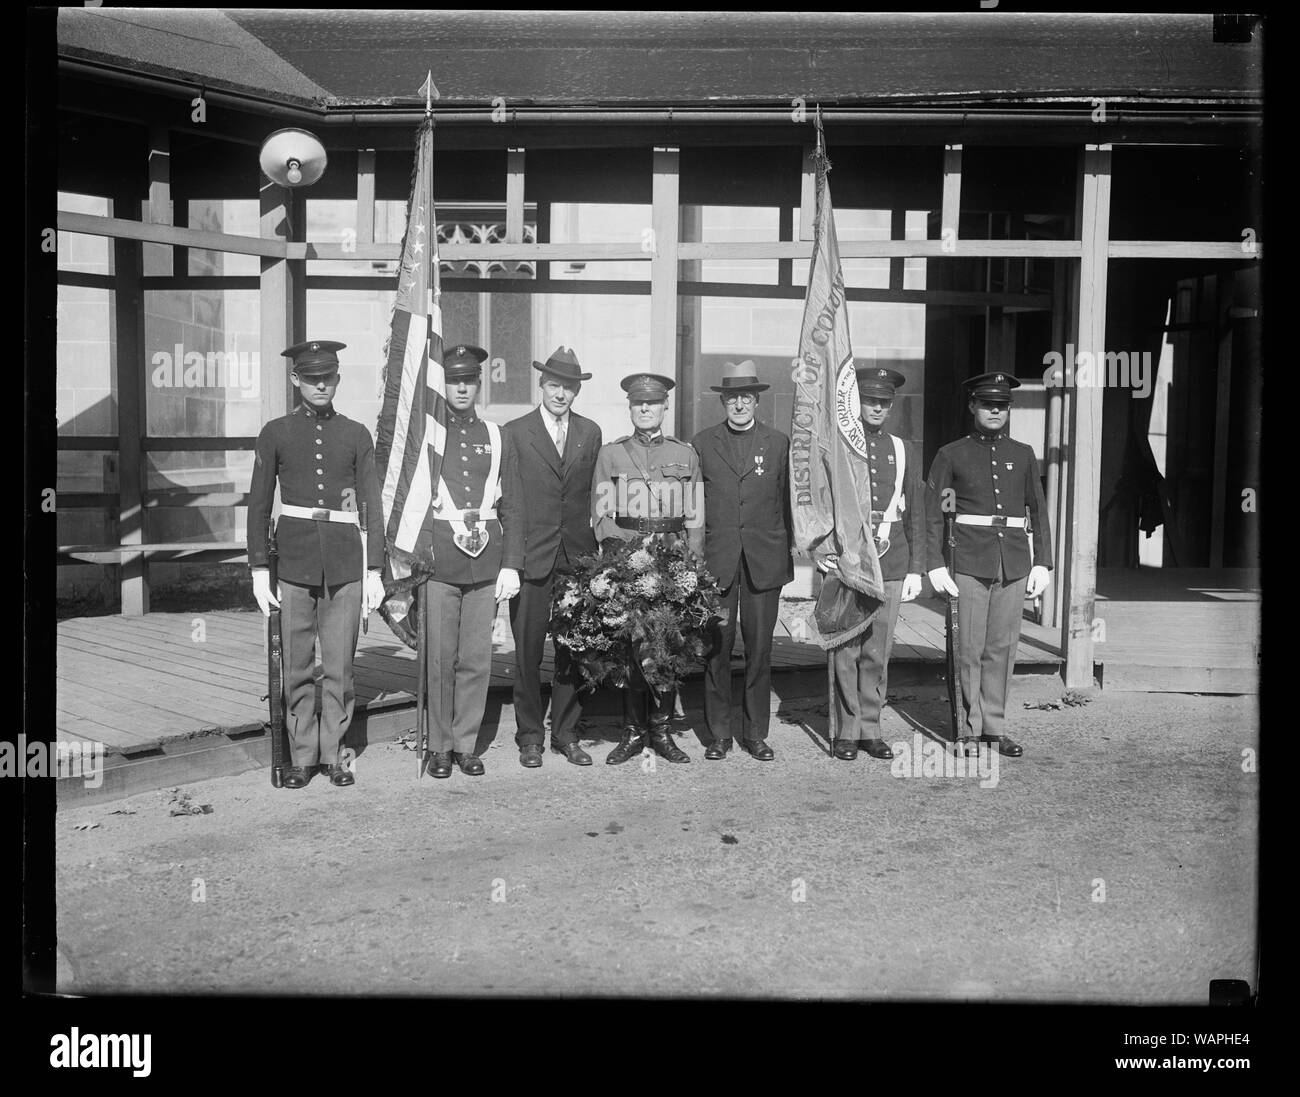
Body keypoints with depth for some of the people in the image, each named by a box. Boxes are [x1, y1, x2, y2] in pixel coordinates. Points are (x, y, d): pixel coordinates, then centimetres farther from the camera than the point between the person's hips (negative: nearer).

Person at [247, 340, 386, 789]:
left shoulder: (356, 435, 7)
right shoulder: (275, 433, 5)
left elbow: (372, 506, 6)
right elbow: (258, 505, 6)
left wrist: (374, 571, 2)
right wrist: (259, 570, 0)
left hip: (345, 561, 0)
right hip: (294, 560, 0)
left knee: (340, 664, 2)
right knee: (298, 666, 3)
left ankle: (332, 753, 14)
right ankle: (302, 756, 14)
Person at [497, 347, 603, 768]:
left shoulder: (590, 433, 10)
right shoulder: (515, 433, 0)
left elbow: (593, 499, 9)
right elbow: (511, 503, -5)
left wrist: (595, 554, 1)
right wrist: (510, 564, -12)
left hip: (578, 557, 3)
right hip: (532, 557, -3)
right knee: (528, 651, 3)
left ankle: (566, 733, 20)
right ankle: (530, 736, 16)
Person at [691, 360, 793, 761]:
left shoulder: (778, 443, 9)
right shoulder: (702, 443, 7)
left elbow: (786, 503, 11)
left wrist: (787, 553, 7)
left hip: (764, 562, 1)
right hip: (716, 562, 0)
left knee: (759, 650, 3)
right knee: (716, 649, 1)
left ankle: (756, 733, 13)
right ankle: (719, 733, 11)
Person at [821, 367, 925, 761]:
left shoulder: (904, 451, 12)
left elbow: (916, 514, 14)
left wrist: (915, 569, 9)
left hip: (890, 566, 2)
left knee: (878, 652, 4)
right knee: (845, 650, -1)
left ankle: (870, 729, 15)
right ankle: (846, 731, 8)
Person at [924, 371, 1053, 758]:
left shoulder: (1023, 455, 12)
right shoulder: (951, 455, 4)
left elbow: (1038, 511, 13)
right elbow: (932, 513, 2)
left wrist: (1042, 563, 6)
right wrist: (935, 565, -5)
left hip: (1015, 563, 3)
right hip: (970, 562, -3)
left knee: (1003, 646, 5)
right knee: (970, 647, -1)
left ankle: (994, 727, 14)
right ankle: (971, 728, 9)